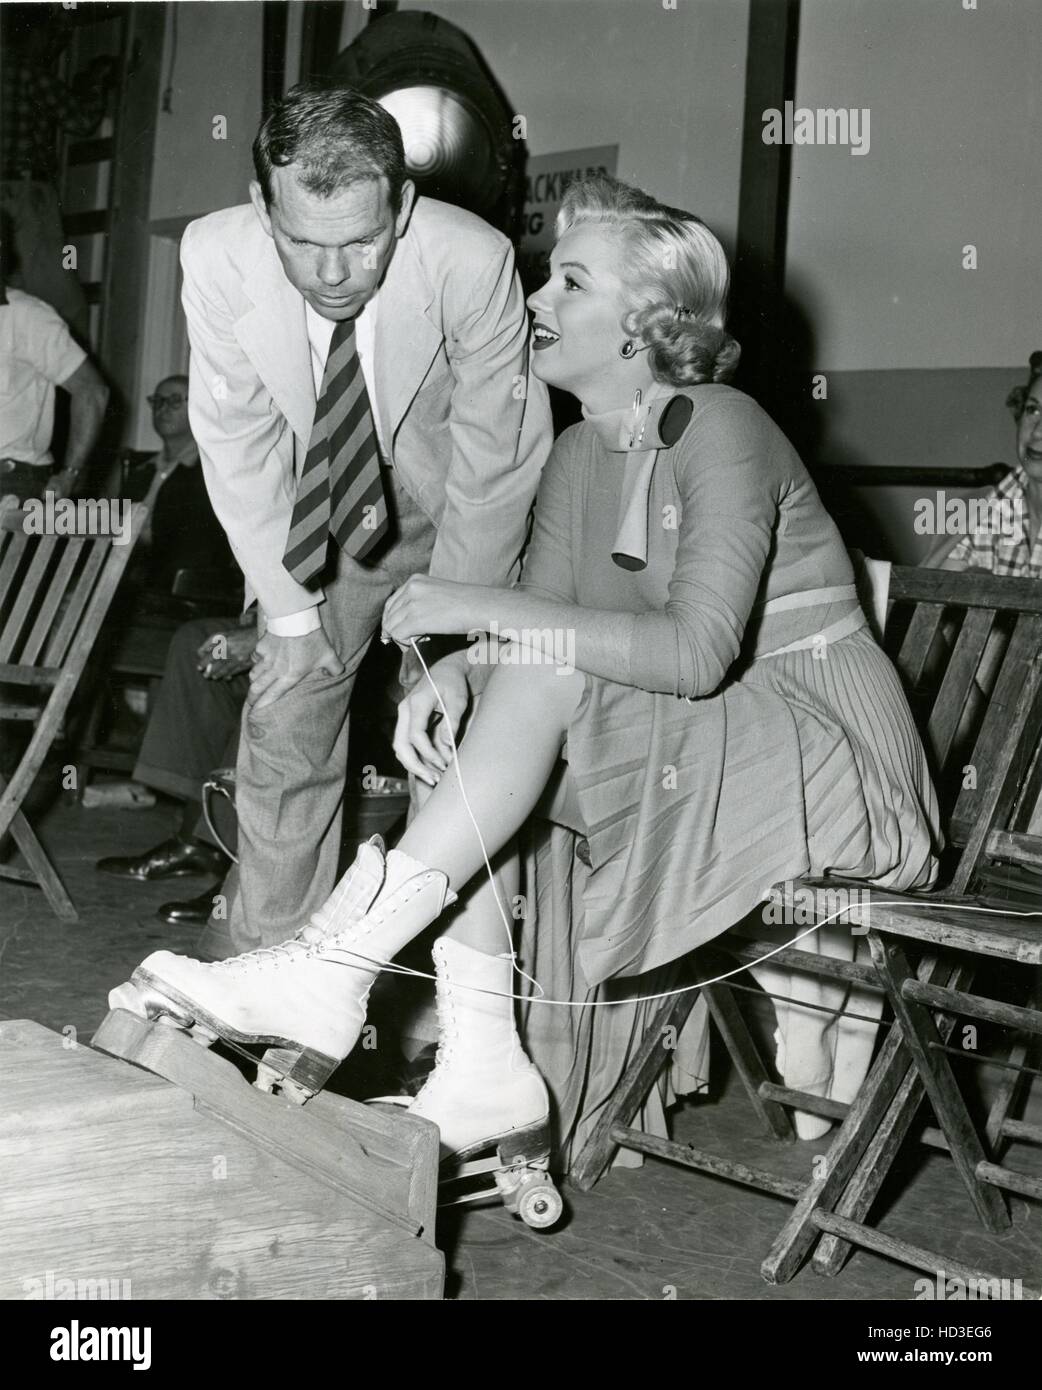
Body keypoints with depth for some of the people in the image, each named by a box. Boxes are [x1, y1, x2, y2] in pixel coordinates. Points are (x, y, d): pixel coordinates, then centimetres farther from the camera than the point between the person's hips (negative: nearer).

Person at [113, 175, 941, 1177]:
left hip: (830, 762, -7)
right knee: (456, 751, -13)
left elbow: (698, 651, -30)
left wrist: (487, 610, -30)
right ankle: (480, 1064, -20)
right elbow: (528, 622, 1)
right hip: (685, 750, 7)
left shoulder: (721, 431, -16)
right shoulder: (577, 458, 8)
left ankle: (333, 968, -31)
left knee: (549, 667, -28)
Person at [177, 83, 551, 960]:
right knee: (286, 715, 0)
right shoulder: (216, 256, -25)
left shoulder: (473, 262, -33)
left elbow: (493, 468, -23)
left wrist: (449, 648, -20)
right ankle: (259, 958, 14)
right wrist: (289, 608, -16)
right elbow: (239, 443, -14)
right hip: (318, 518, 2)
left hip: (459, 518, -2)